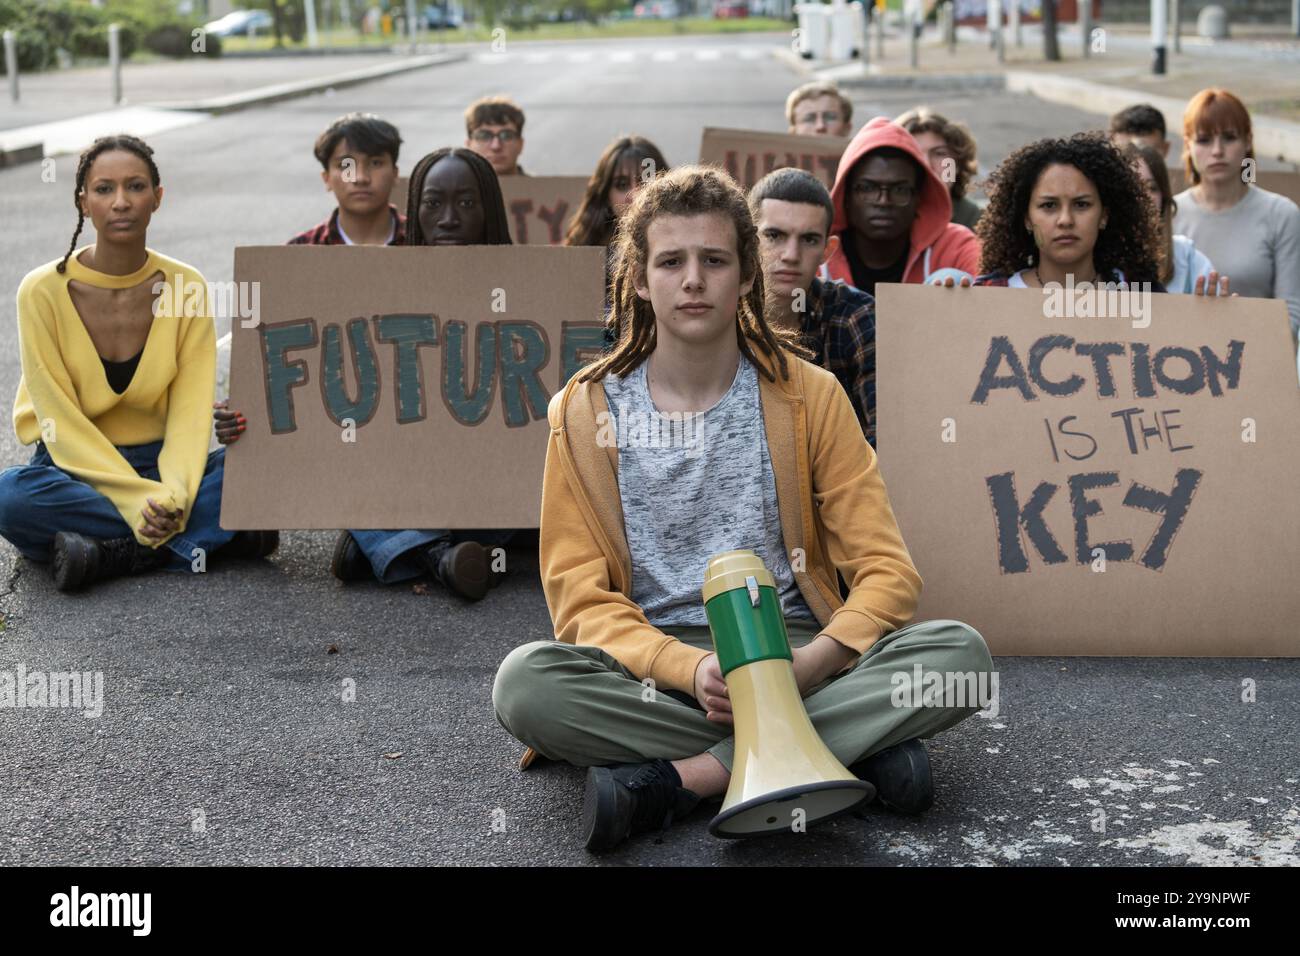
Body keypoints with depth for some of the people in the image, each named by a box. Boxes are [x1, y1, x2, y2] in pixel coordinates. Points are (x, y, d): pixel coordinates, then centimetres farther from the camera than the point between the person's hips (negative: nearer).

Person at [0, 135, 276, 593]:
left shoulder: (185, 286, -5)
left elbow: (190, 412, -7)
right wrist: (140, 500, -25)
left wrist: (172, 494, -26)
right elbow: (61, 422, -14)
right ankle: (204, 539, -27)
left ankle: (112, 554, -25)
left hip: (158, 462, 2)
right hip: (73, 467, -1)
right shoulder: (43, 291, -11)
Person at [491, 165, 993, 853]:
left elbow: (887, 572, -2)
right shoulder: (585, 413, 2)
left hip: (792, 648, 1)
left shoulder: (809, 396, 3)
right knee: (523, 680, -32)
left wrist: (811, 661, -22)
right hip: (653, 661, 0)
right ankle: (851, 747, -26)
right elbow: (581, 596, -3)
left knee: (959, 652, -26)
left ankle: (673, 777, -26)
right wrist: (689, 668, -23)